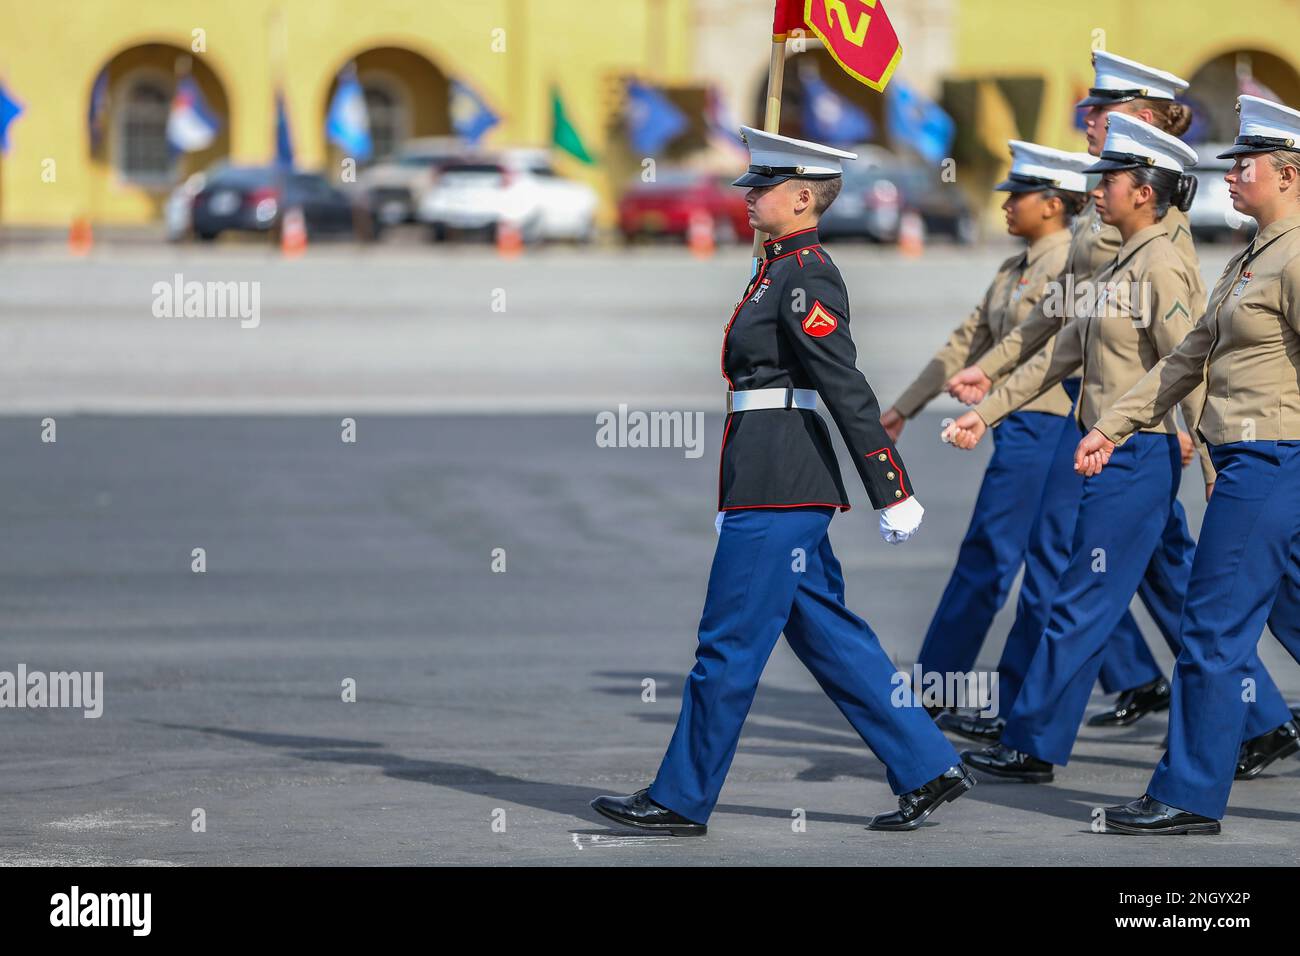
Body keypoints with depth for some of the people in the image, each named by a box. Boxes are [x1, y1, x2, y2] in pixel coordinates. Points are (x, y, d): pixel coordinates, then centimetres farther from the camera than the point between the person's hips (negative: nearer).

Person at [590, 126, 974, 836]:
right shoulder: (782, 270, 15)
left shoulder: (806, 279, -15)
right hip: (779, 484, 10)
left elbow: (848, 391, -18)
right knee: (827, 636, 12)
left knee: (729, 642, -2)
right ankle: (929, 769, 14)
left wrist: (892, 496, -19)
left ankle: (681, 800, 5)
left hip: (776, 488, -10)